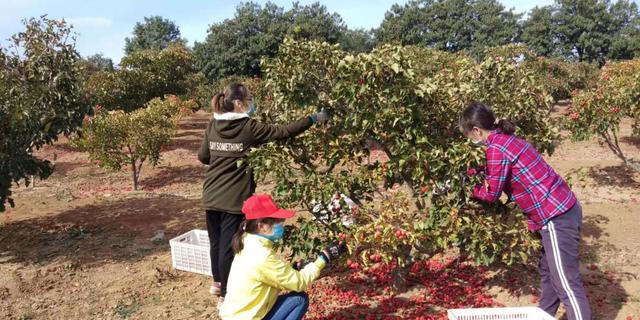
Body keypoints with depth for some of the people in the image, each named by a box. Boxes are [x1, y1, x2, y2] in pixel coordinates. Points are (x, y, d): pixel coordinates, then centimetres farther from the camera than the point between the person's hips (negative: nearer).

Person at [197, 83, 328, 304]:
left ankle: (218, 283, 41)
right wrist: (313, 119, -6)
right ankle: (226, 294, 17)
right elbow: (283, 132, -14)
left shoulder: (212, 126, 3)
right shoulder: (249, 128, -13)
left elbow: (203, 157, 11)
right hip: (234, 199, -6)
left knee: (216, 242, 21)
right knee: (228, 245, 5)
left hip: (211, 197, 6)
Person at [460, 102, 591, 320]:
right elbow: (494, 175, 21)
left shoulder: (496, 148, -17)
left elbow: (492, 194, -10)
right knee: (547, 272, 22)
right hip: (561, 208, 10)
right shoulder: (506, 139, 11)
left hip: (556, 216, -10)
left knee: (567, 283, -4)